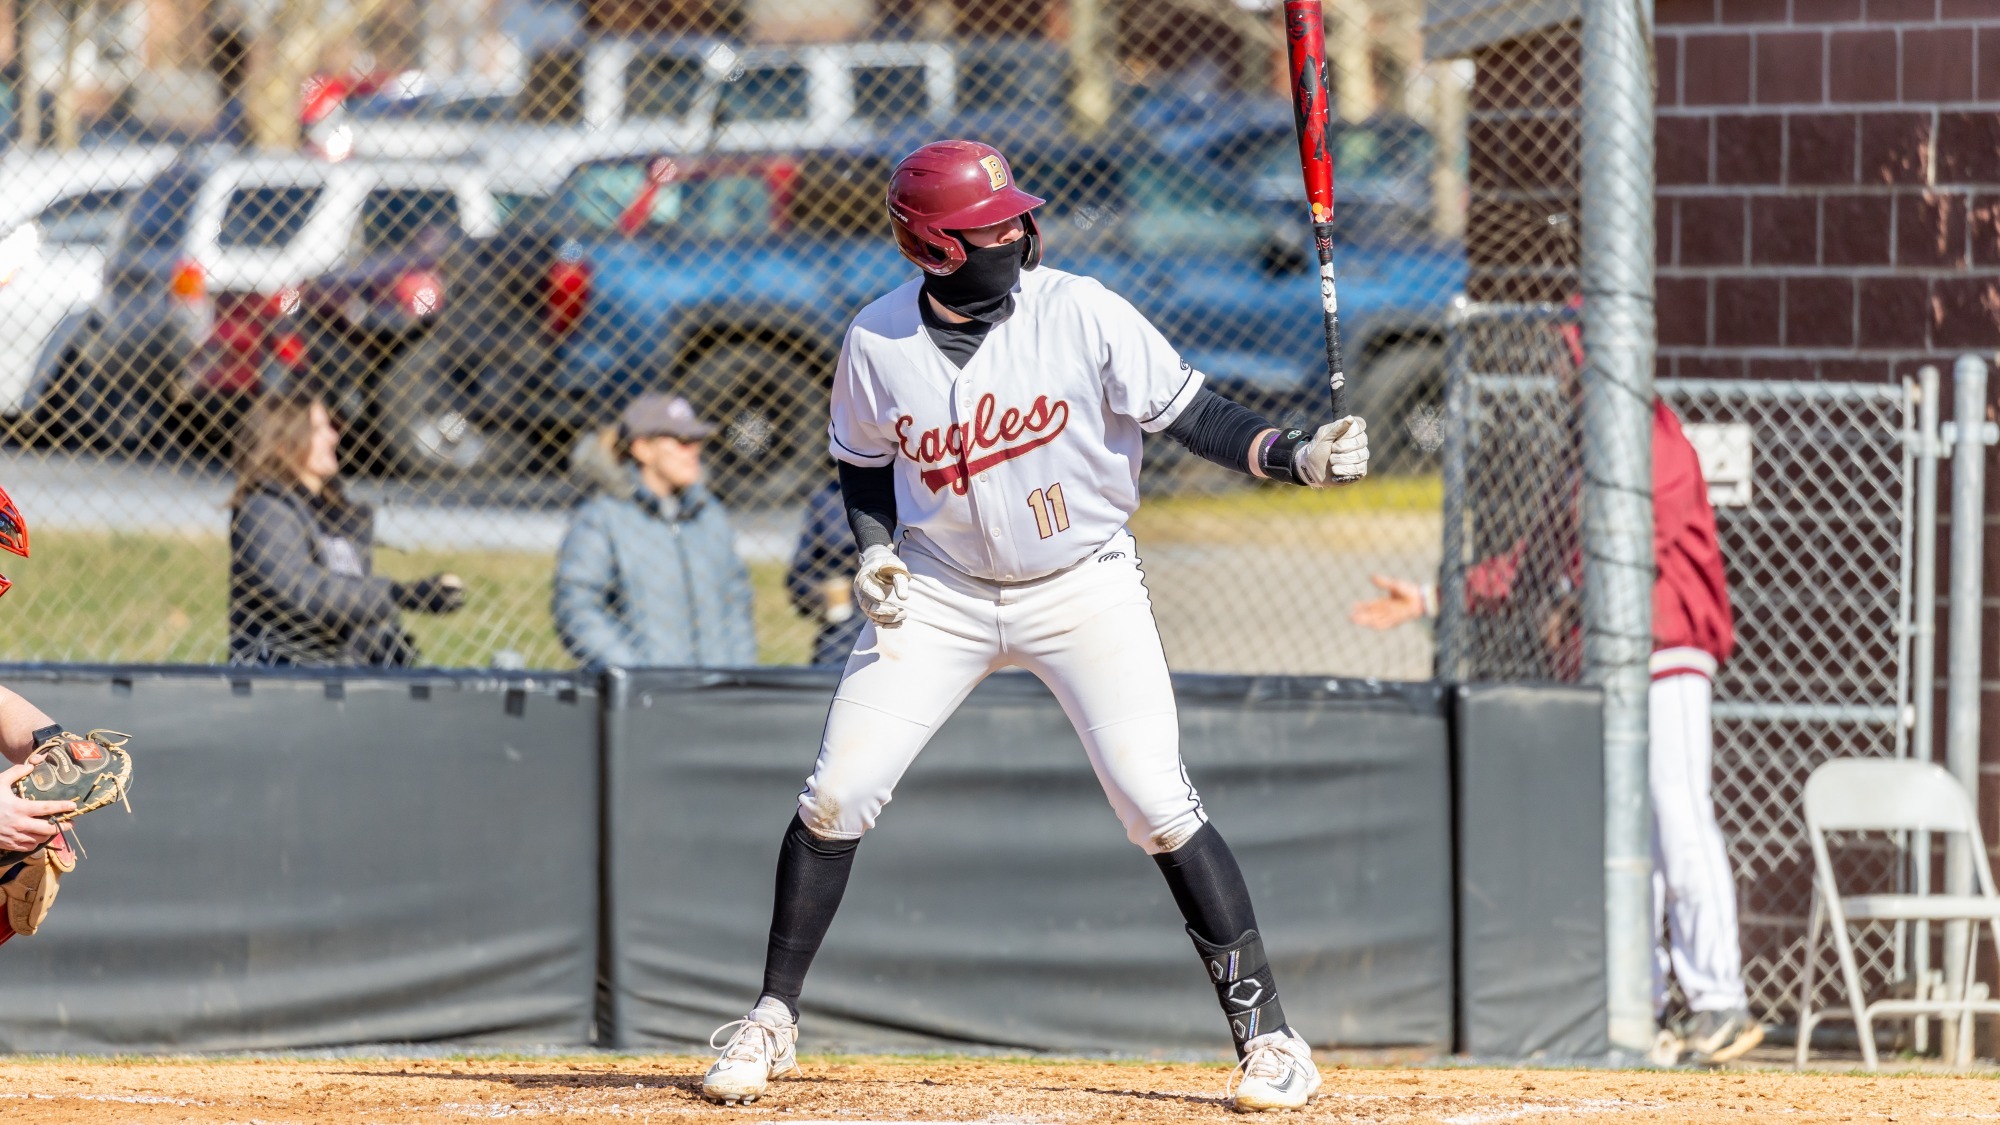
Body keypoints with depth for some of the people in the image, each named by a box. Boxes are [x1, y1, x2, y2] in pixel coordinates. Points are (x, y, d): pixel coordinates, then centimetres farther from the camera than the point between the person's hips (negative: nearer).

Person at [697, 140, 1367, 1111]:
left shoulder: (1081, 313, -15)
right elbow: (864, 464, 10)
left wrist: (1300, 457, -26)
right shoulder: (879, 342, -8)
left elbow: (1193, 415, -12)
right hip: (942, 591, 2)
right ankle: (773, 1020, 13)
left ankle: (1265, 1032, -3)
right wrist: (874, 553, -8)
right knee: (837, 795, -4)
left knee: (1156, 804, -12)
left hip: (1084, 586, -2)